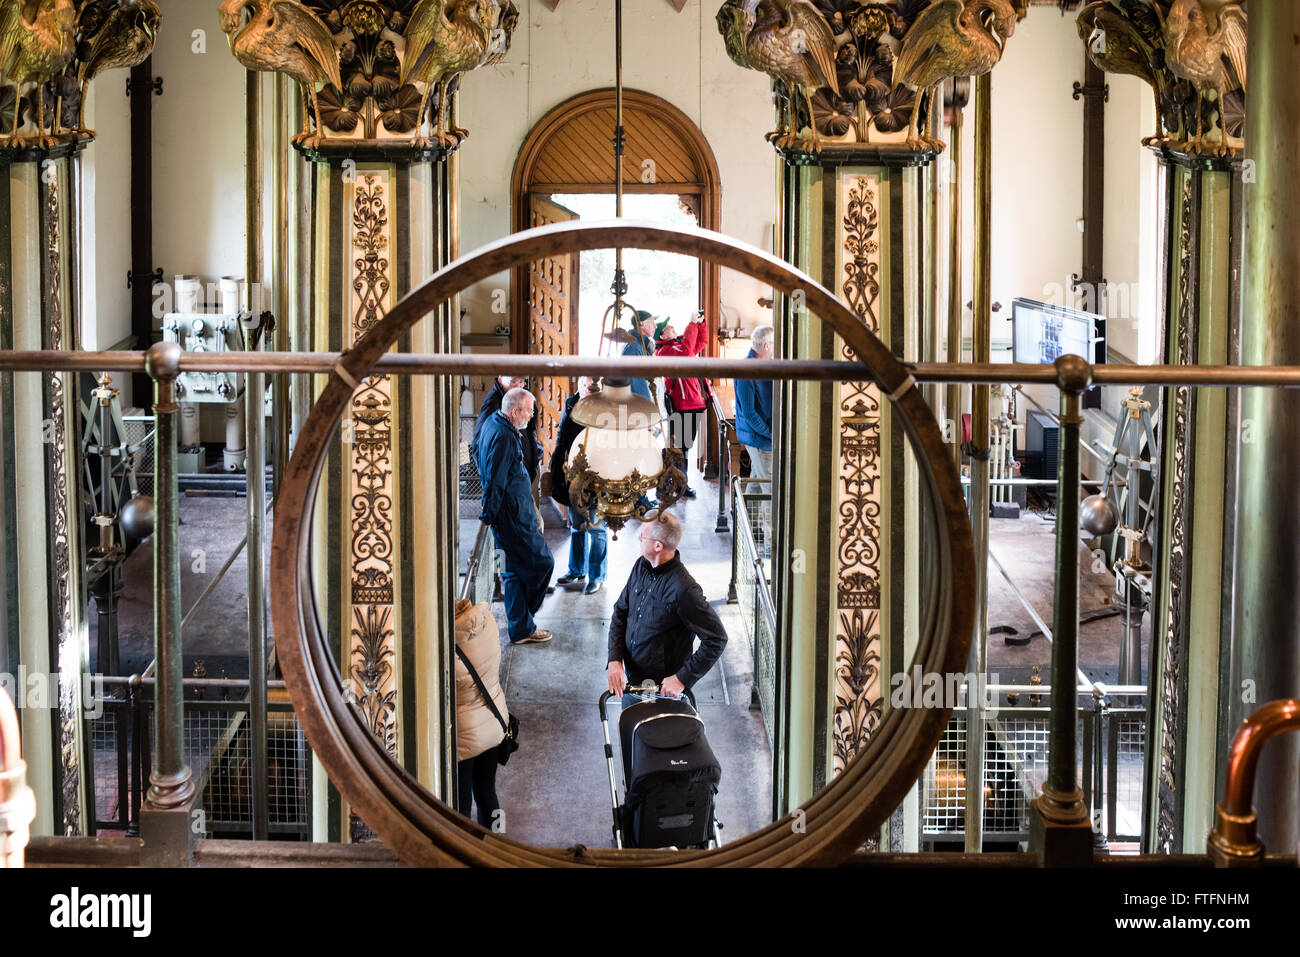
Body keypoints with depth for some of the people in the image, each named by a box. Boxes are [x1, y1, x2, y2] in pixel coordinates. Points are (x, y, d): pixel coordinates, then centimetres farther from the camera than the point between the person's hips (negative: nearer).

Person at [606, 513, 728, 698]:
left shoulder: (683, 589, -25)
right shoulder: (641, 567, -2)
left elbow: (717, 639, -21)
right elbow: (620, 613, 8)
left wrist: (682, 679, -21)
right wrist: (615, 659, -6)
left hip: (664, 687, -7)